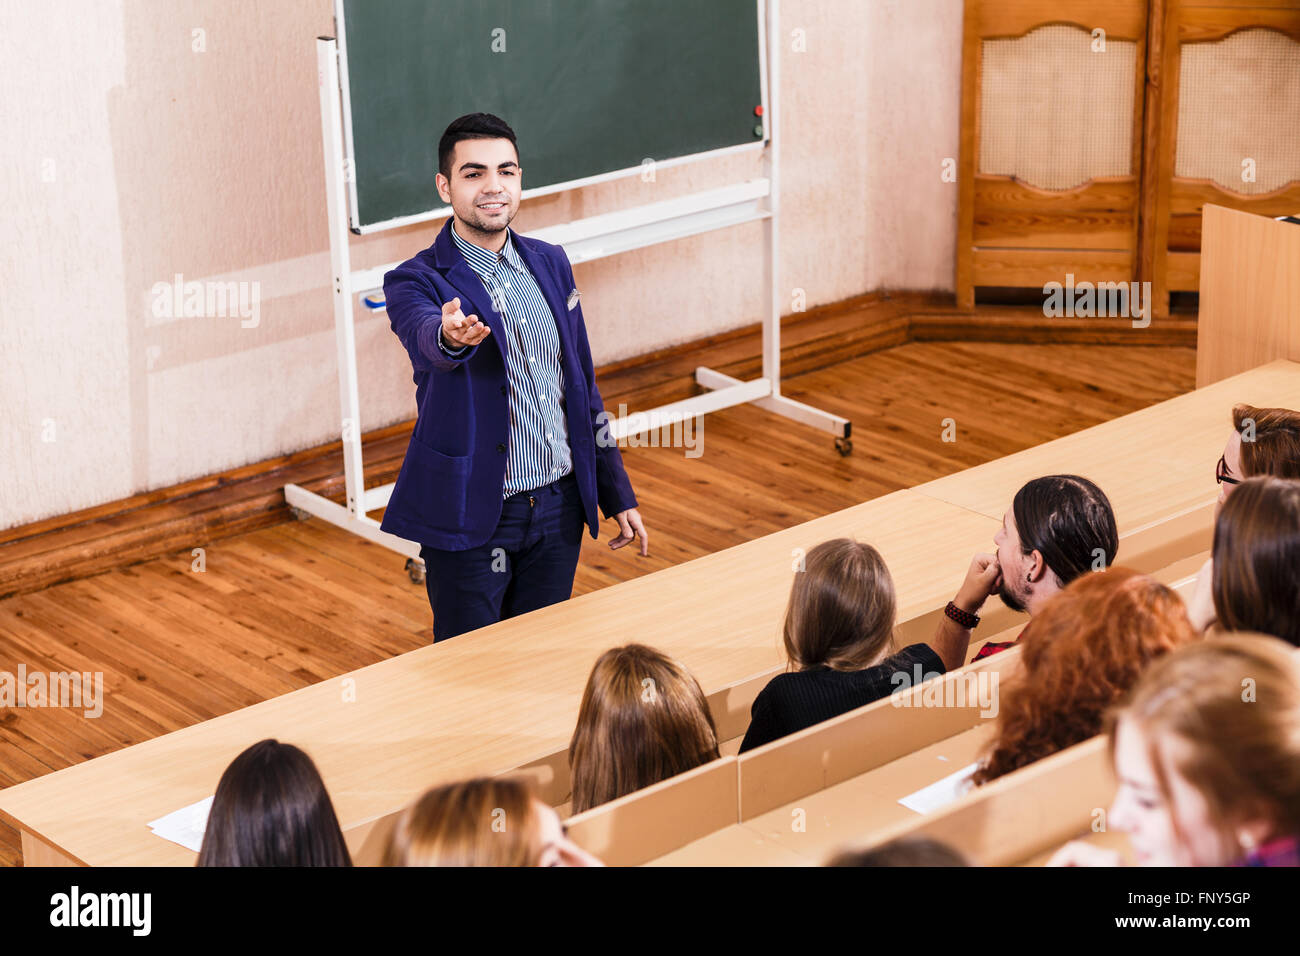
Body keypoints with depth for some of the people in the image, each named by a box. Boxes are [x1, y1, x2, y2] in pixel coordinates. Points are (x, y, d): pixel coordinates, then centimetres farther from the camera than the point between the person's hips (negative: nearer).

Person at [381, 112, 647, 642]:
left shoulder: (551, 263, 7)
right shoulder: (417, 281, -10)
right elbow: (424, 336, -34)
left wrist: (618, 497, 13)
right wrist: (451, 335, -59)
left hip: (559, 508, 5)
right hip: (471, 515, -5)